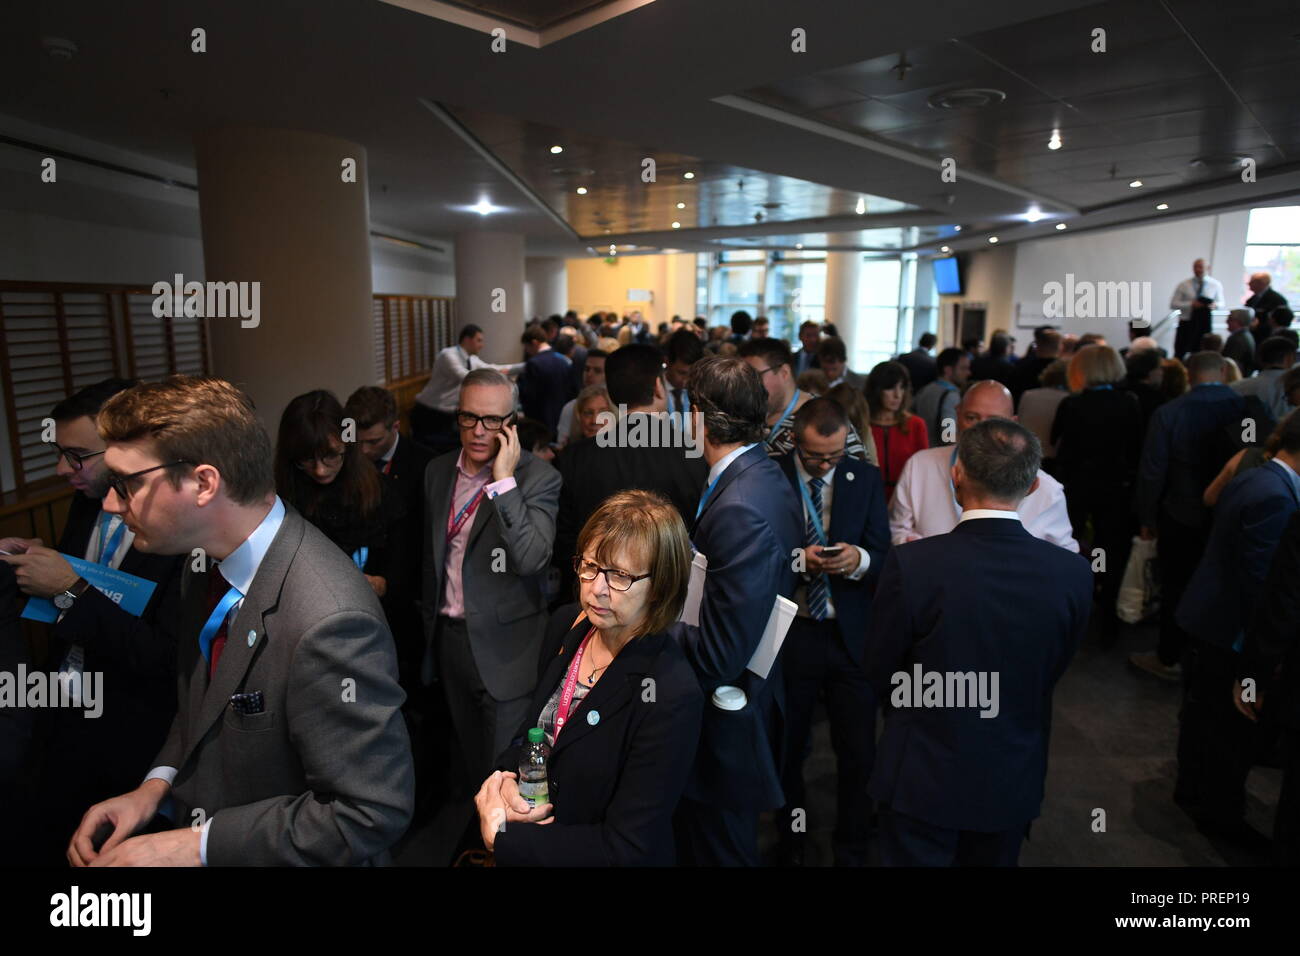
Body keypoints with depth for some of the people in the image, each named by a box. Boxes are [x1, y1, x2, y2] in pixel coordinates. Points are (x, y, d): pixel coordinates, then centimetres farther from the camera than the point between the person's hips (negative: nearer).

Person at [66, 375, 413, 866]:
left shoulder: (329, 622, -35)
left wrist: (200, 845, -22)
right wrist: (158, 782, -5)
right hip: (195, 819, 7)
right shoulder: (207, 559, -7)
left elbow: (373, 815, -28)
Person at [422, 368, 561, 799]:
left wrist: (504, 480, -27)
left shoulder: (538, 477, -14)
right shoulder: (438, 472, 5)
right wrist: (430, 625, 18)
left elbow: (530, 559, -27)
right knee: (470, 760, 22)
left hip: (503, 646, -6)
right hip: (449, 636, 6)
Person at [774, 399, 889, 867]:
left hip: (851, 635, 1)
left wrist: (859, 560, -22)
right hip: (788, 634, -1)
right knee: (787, 749, 16)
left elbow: (883, 560, -1)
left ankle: (852, 849, 33)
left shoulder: (866, 479, 0)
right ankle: (790, 843, 41)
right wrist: (794, 561, -23)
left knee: (859, 753, 8)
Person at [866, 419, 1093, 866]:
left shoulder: (910, 565, -26)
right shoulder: (1074, 573, -16)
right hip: (1014, 783, 3)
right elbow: (1052, 675, 0)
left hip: (923, 780, -3)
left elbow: (878, 674, -11)